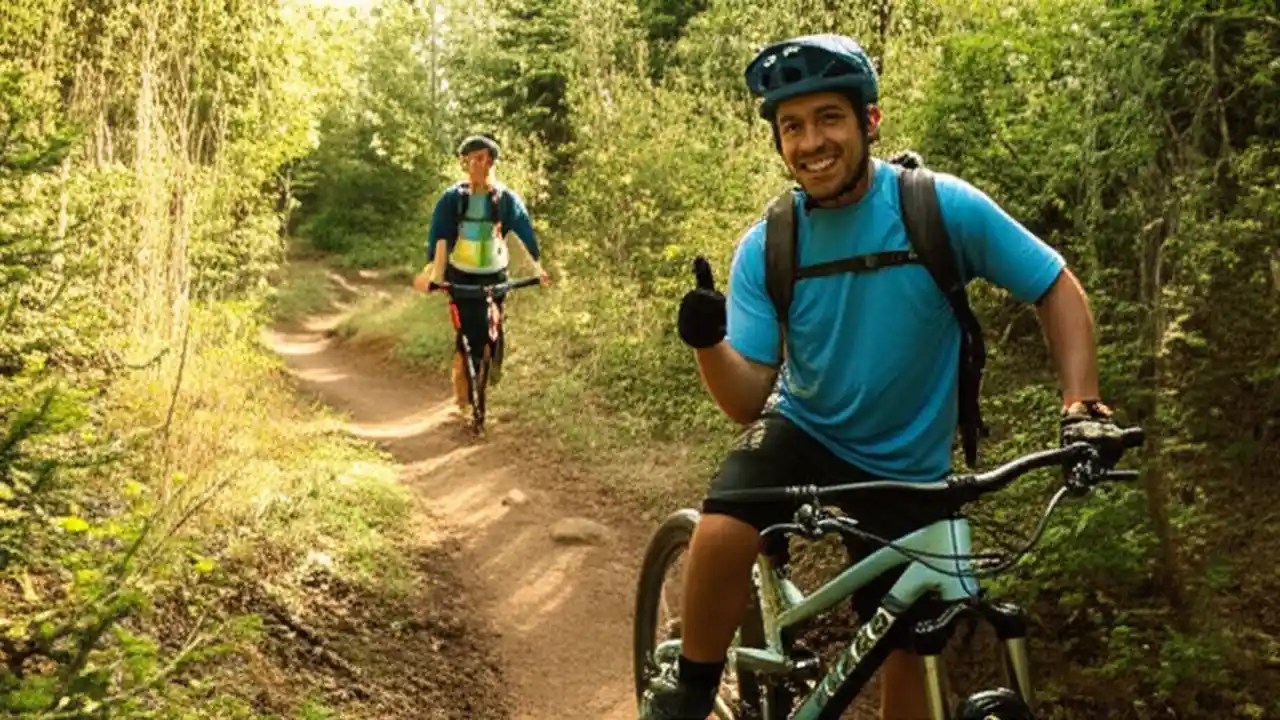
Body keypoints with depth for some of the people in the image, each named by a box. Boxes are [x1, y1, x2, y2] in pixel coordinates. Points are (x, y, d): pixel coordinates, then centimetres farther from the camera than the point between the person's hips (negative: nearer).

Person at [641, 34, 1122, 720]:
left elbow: (1058, 290, -8)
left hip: (907, 469, 0)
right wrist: (706, 344, -36)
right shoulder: (764, 249, -12)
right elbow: (747, 401, -15)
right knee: (719, 535, -29)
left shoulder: (943, 208, -18)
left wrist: (1083, 407, -22)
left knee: (903, 651, 9)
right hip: (803, 431, 0)